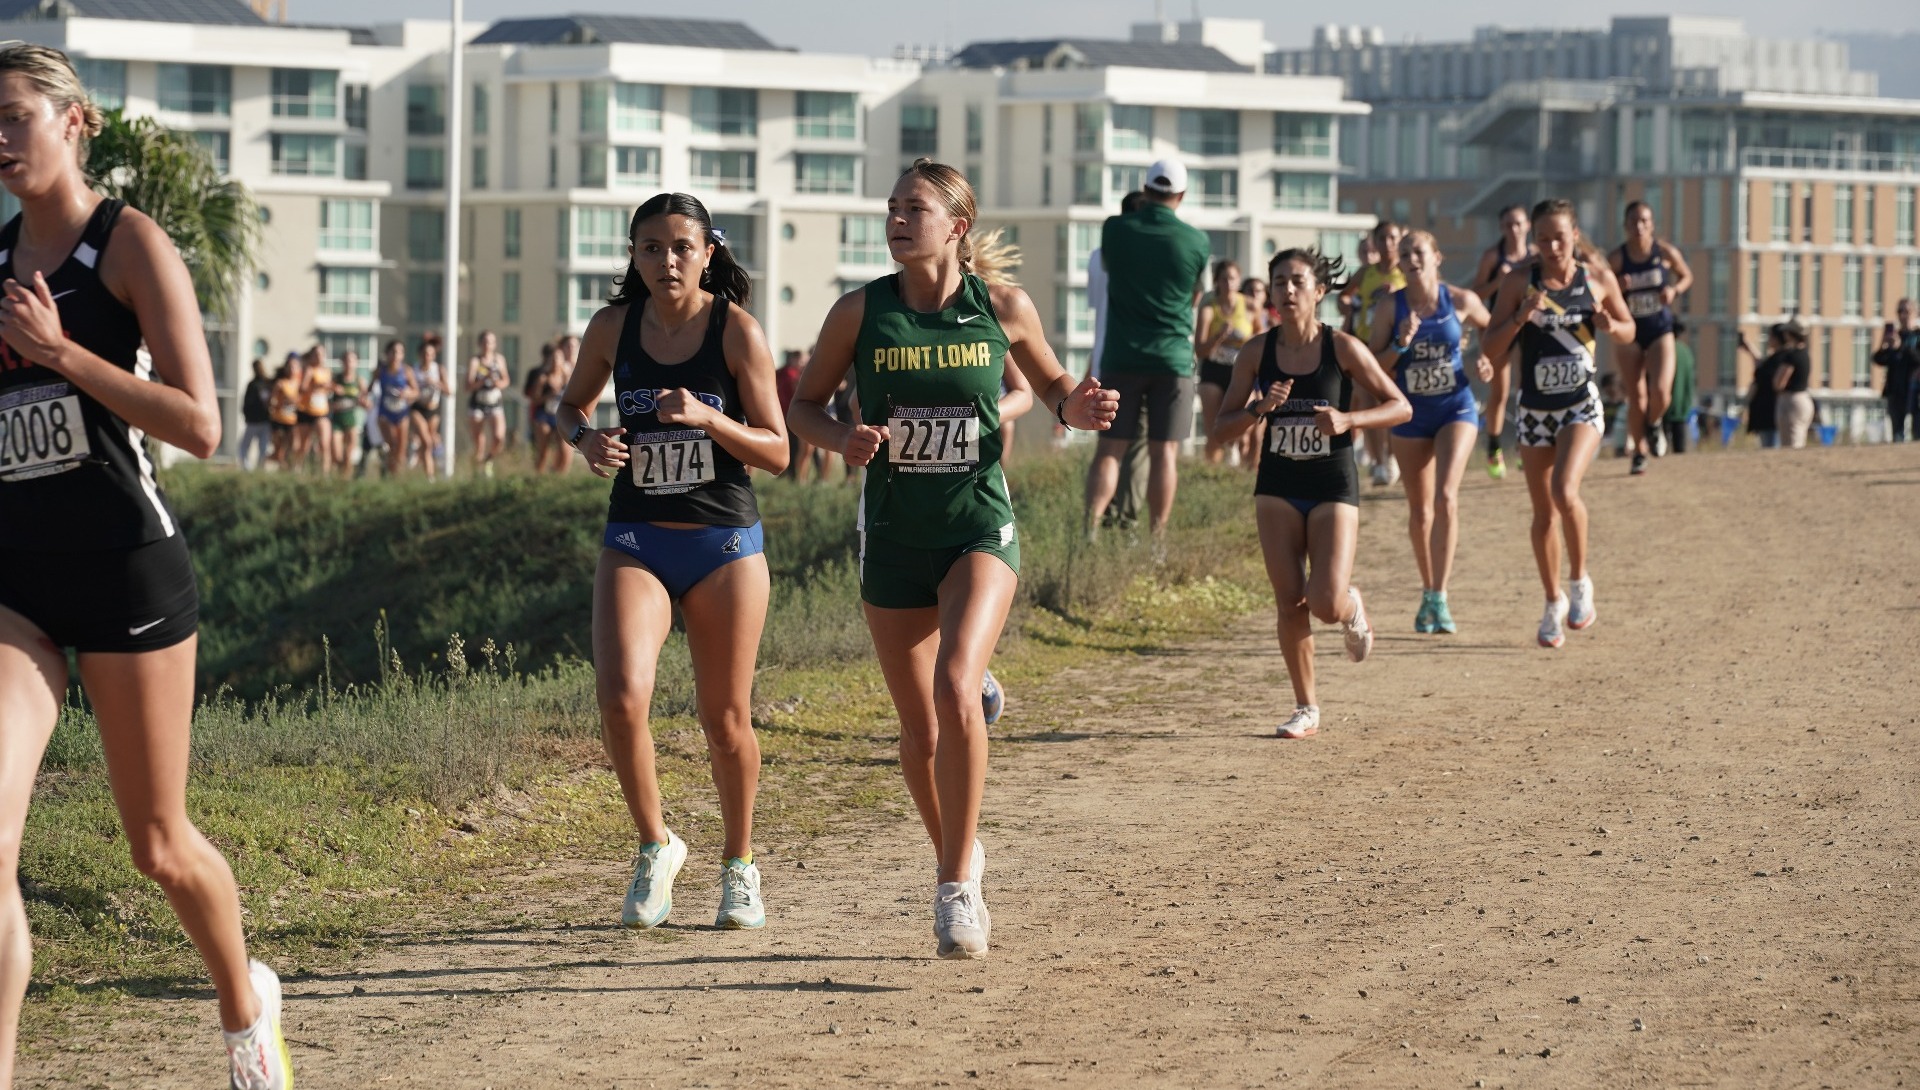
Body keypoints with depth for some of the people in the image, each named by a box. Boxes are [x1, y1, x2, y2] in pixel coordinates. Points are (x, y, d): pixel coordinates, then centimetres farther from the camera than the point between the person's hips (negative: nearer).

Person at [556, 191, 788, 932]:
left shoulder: (736, 330, -7)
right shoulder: (614, 327, 0)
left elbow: (776, 452, -6)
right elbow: (572, 402, 17)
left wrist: (705, 418, -22)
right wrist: (585, 438, -6)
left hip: (724, 543, -1)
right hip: (635, 541, 1)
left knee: (725, 719, 7)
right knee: (621, 697, -19)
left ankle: (739, 865, 29)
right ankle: (655, 845, 4)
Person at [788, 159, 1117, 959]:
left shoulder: (1003, 308, -5)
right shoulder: (860, 313, -4)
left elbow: (1051, 385, 13)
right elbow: (804, 405, 6)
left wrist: (1075, 408, -10)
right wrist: (842, 438, -15)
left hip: (979, 525, -2)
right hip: (893, 535, 2)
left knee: (955, 690, -25)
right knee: (920, 731, 9)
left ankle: (956, 889, -18)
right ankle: (959, 859, 36)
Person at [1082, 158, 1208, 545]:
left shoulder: (1115, 229, -4)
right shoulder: (1196, 241, -4)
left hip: (1121, 357, 1)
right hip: (1173, 358, -1)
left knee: (1109, 449, 2)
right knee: (1164, 452, 2)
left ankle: (1091, 527, -12)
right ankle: (1157, 539, 1)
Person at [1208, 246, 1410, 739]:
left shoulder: (1343, 348, -9)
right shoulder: (1257, 352, -3)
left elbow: (1400, 407, -5)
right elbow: (1222, 428, 0)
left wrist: (1348, 419, -21)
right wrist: (1258, 409, -20)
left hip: (1333, 485, -2)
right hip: (1278, 487, 2)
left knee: (1327, 603, -14)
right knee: (1290, 602, -3)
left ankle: (1352, 608, 25)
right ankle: (1306, 709, 12)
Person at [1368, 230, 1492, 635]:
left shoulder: (1461, 301, -6)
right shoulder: (1390, 308, -6)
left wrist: (1489, 361, -5)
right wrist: (1400, 345, -22)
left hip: (1456, 408, -2)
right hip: (1411, 415, 2)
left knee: (1446, 497, -19)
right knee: (1420, 510, 10)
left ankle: (1440, 599, -18)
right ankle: (1428, 593, 28)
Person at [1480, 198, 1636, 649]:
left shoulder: (1598, 277, -2)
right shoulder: (1519, 281, -4)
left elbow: (1628, 329, 13)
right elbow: (1492, 351, -4)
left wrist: (1611, 326, -10)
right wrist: (1520, 318, -21)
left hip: (1581, 405, -2)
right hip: (1535, 406, 2)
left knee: (1564, 491, -25)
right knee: (1543, 514, 9)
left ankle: (1579, 580, -2)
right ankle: (1554, 602, 28)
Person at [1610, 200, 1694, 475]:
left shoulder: (1666, 252, -4)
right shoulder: (1618, 258, -6)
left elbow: (1687, 276, 11)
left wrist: (1675, 290, -9)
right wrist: (1617, 287, -21)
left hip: (1660, 331, 0)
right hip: (1631, 332, 0)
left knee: (1661, 391, -16)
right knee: (1636, 398, 0)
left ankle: (1654, 425, 18)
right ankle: (1639, 453, 15)